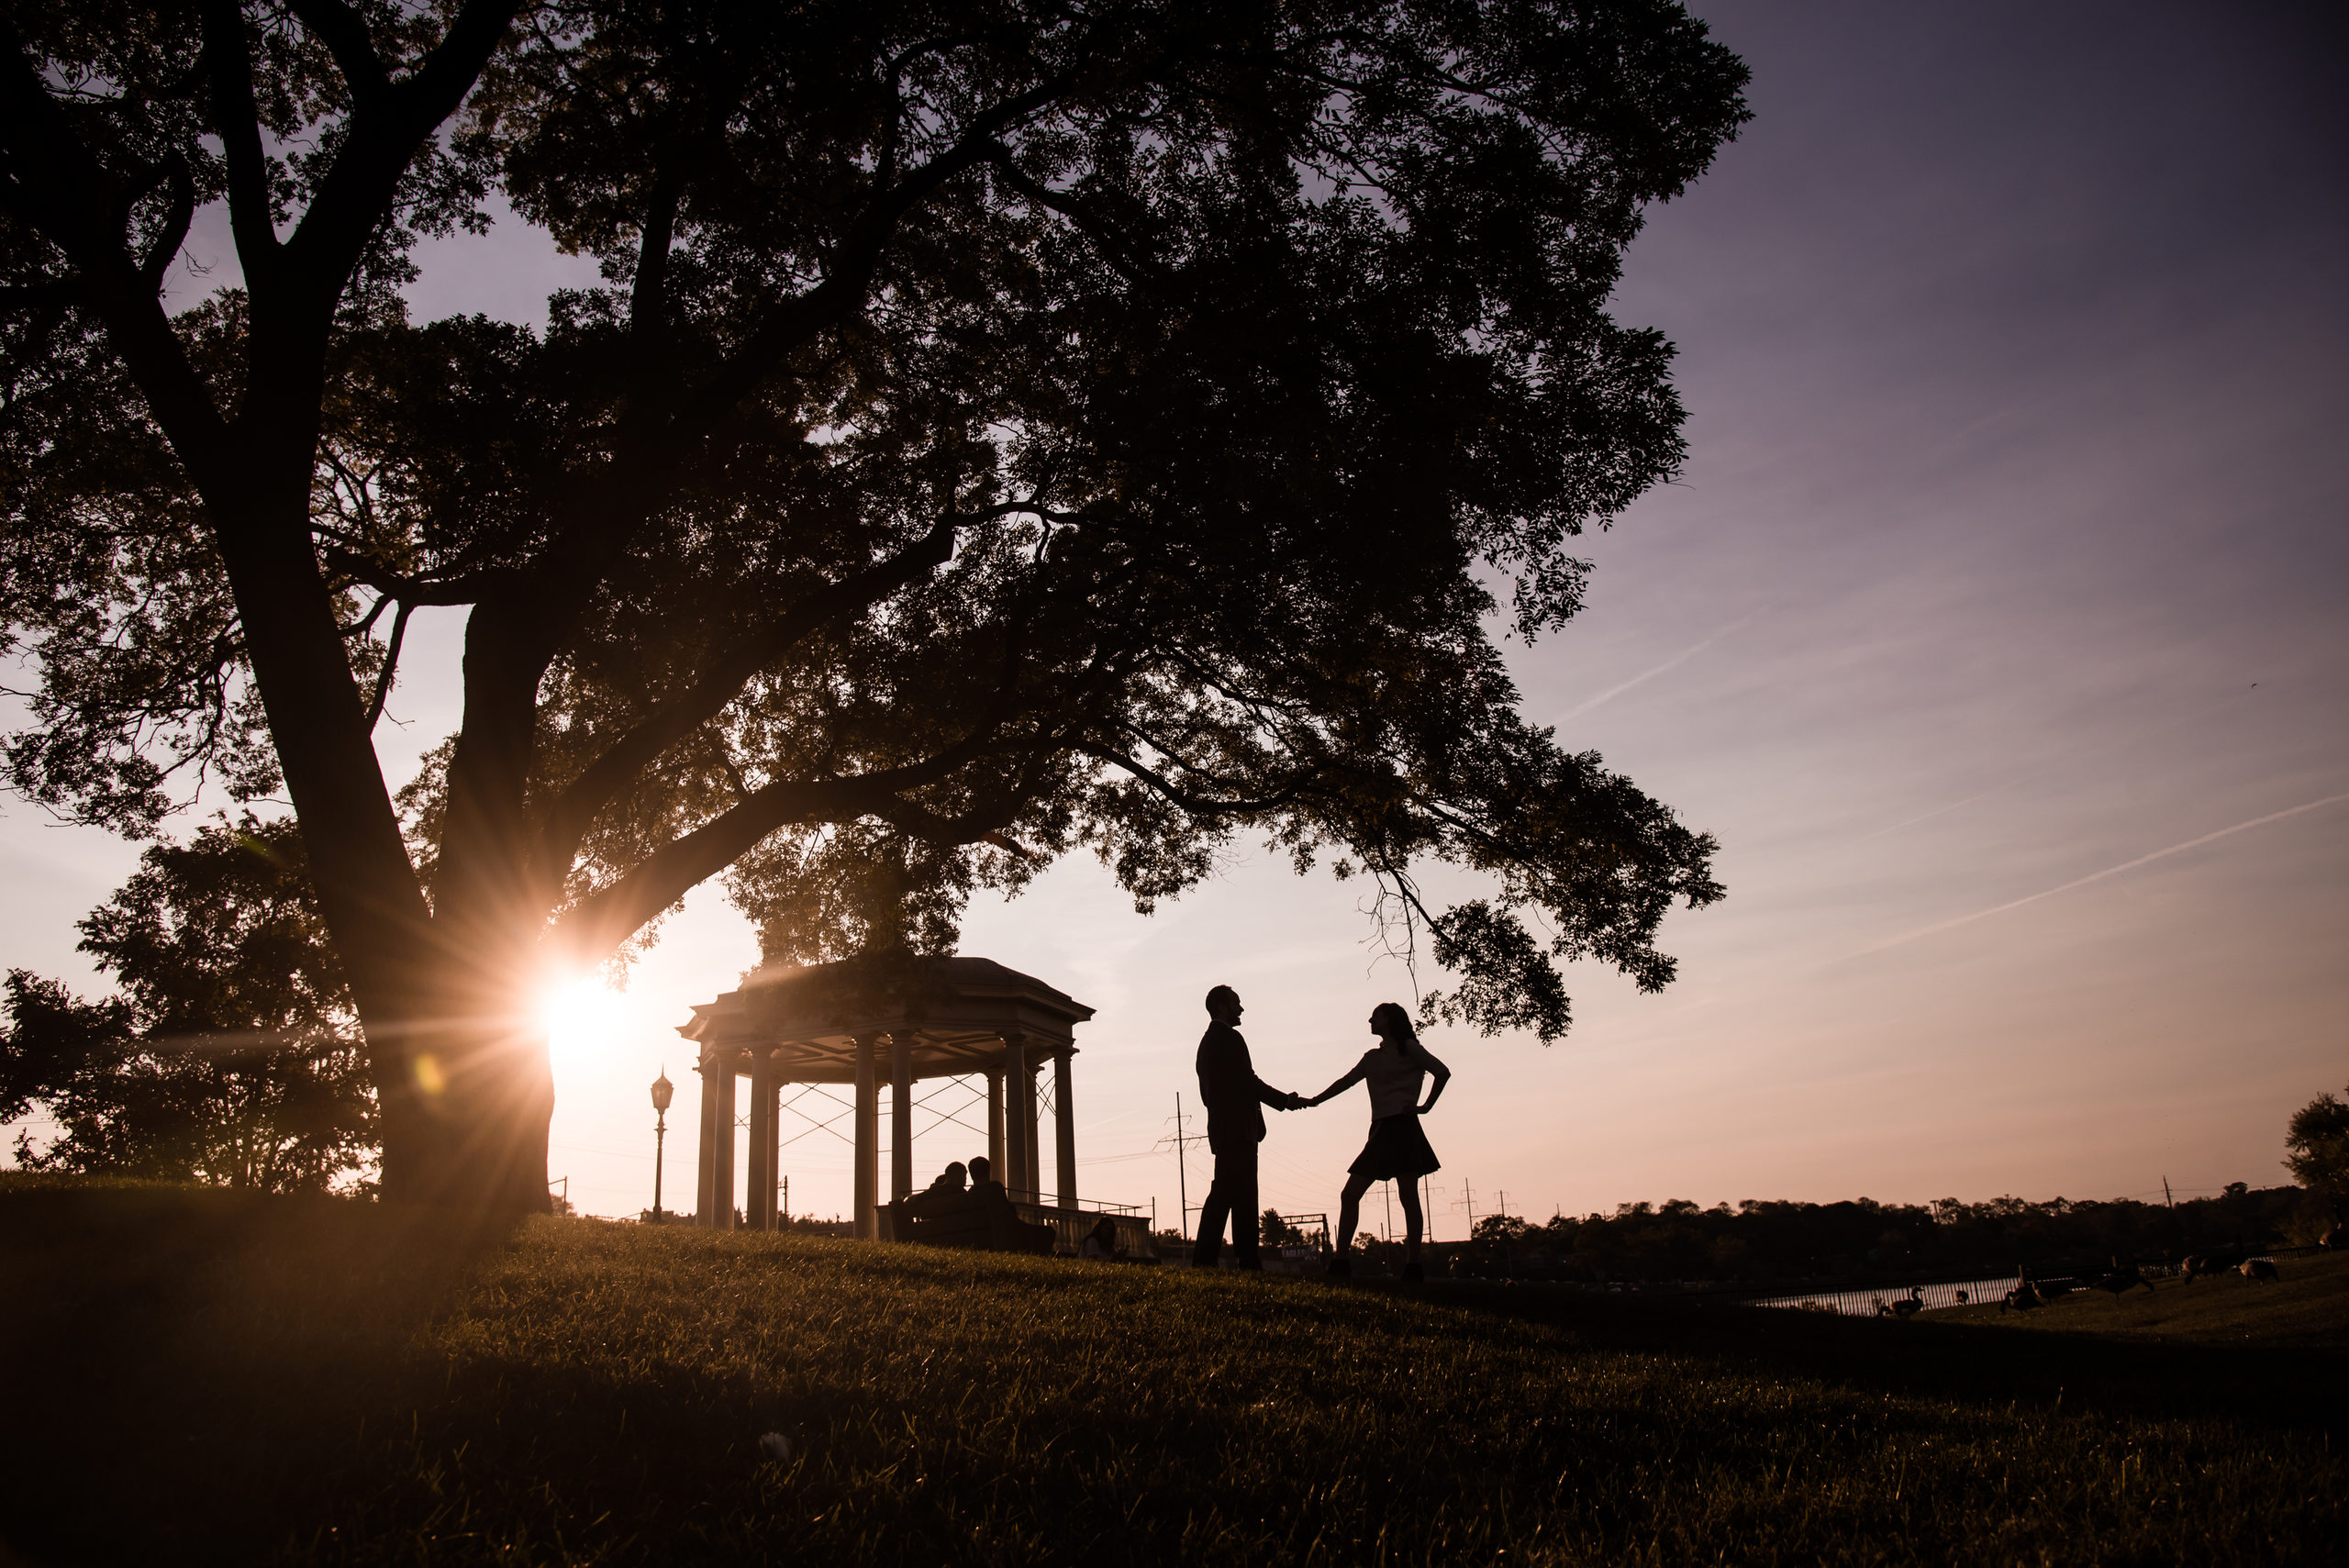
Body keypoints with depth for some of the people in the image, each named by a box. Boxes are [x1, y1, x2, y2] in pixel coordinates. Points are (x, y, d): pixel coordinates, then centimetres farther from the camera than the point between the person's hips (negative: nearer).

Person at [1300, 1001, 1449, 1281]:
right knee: (1349, 1195, 0)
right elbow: (1346, 1082, 20)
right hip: (1380, 1129, 7)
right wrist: (1314, 1100, 12)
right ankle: (1339, 1262, 0)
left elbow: (1442, 1072, -4)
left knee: (1407, 1197, -9)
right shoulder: (1373, 1057, 21)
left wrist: (1426, 1106, -7)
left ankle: (1413, 1266, -8)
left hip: (1402, 1127, -7)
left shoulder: (1408, 1048, 2)